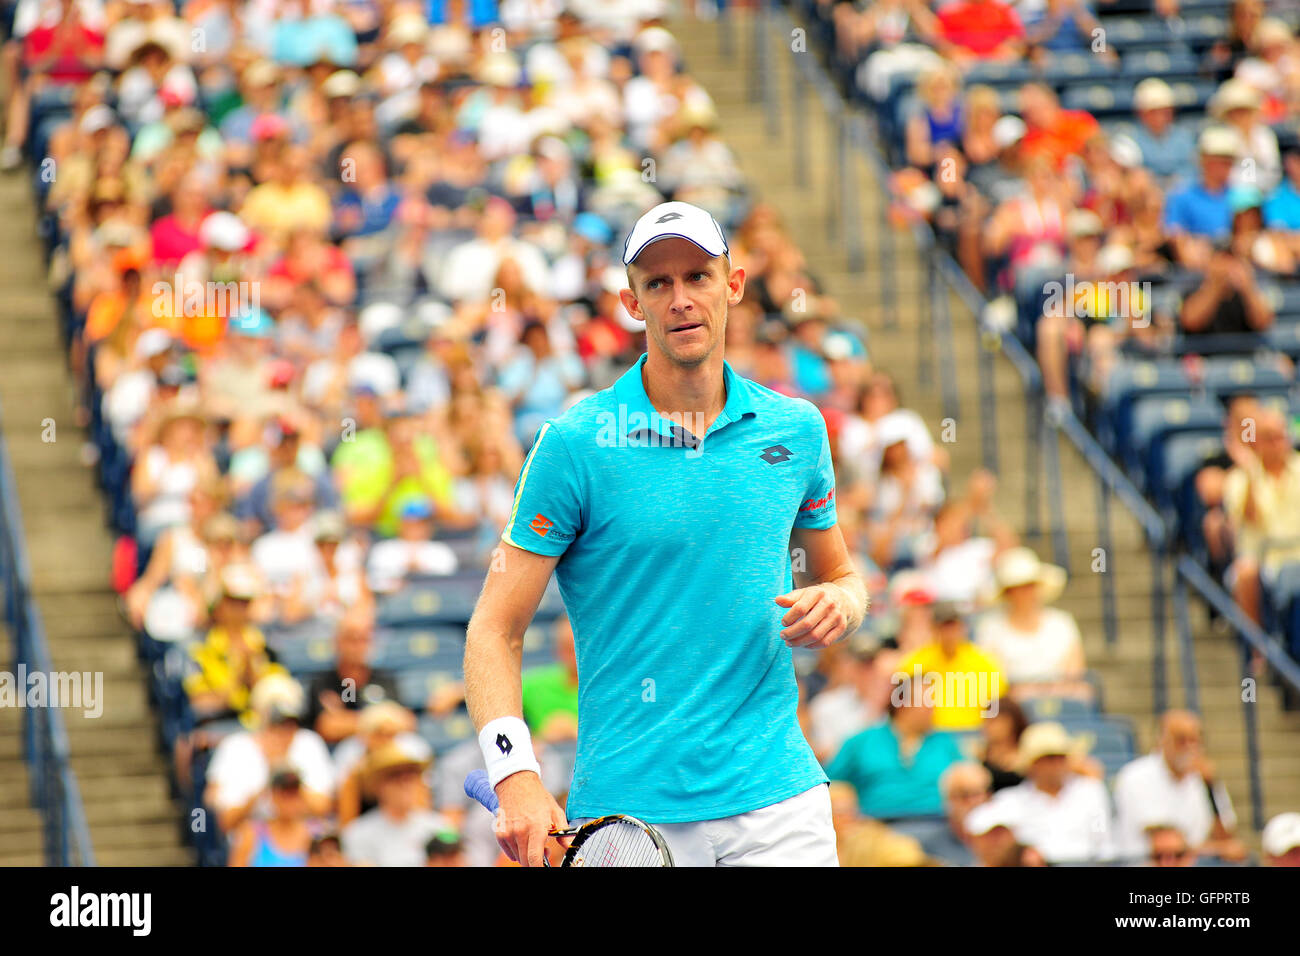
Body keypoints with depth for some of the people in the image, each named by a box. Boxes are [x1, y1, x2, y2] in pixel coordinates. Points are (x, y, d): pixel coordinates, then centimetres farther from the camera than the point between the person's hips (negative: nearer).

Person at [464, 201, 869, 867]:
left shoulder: (794, 429, 7)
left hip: (778, 796, 3)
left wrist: (838, 604, -2)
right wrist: (516, 778, -19)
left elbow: (841, 575, 22)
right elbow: (494, 630, -5)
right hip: (629, 810, -3)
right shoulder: (575, 443, -4)